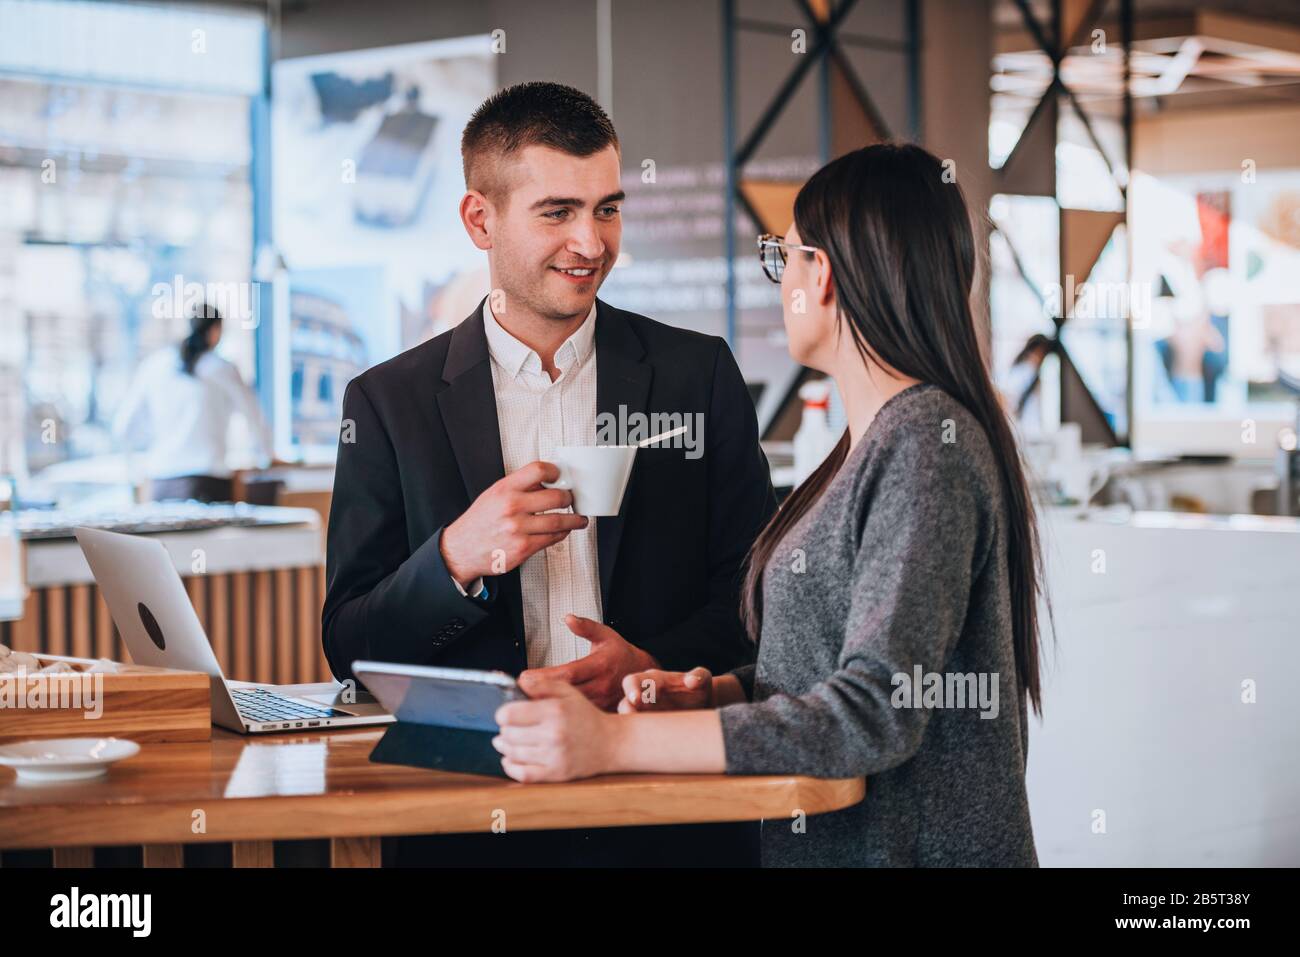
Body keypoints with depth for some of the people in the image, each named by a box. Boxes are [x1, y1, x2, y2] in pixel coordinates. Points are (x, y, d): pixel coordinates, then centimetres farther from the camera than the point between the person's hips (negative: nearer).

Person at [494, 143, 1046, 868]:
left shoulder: (924, 445, -14)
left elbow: (878, 714, -22)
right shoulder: (878, 439, 15)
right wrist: (716, 691, 1)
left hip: (913, 847, -8)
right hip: (822, 843, 8)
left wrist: (615, 742, -25)